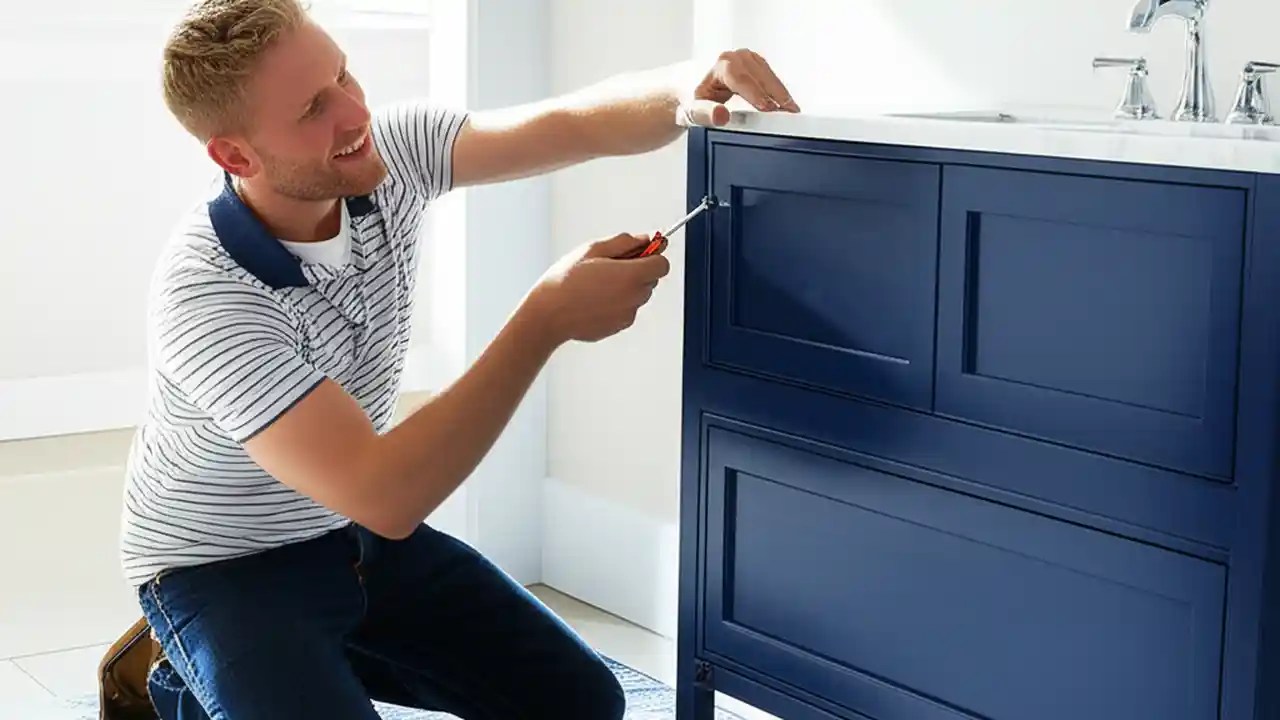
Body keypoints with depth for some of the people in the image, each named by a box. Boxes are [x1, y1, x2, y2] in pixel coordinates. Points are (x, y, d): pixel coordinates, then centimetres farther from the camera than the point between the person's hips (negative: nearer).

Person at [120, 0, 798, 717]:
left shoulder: (386, 152, -15)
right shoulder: (203, 290, -33)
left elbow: (576, 125, -11)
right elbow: (385, 498, -38)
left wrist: (682, 93, -35)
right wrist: (549, 321, -38)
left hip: (358, 534, 7)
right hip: (224, 569, -6)